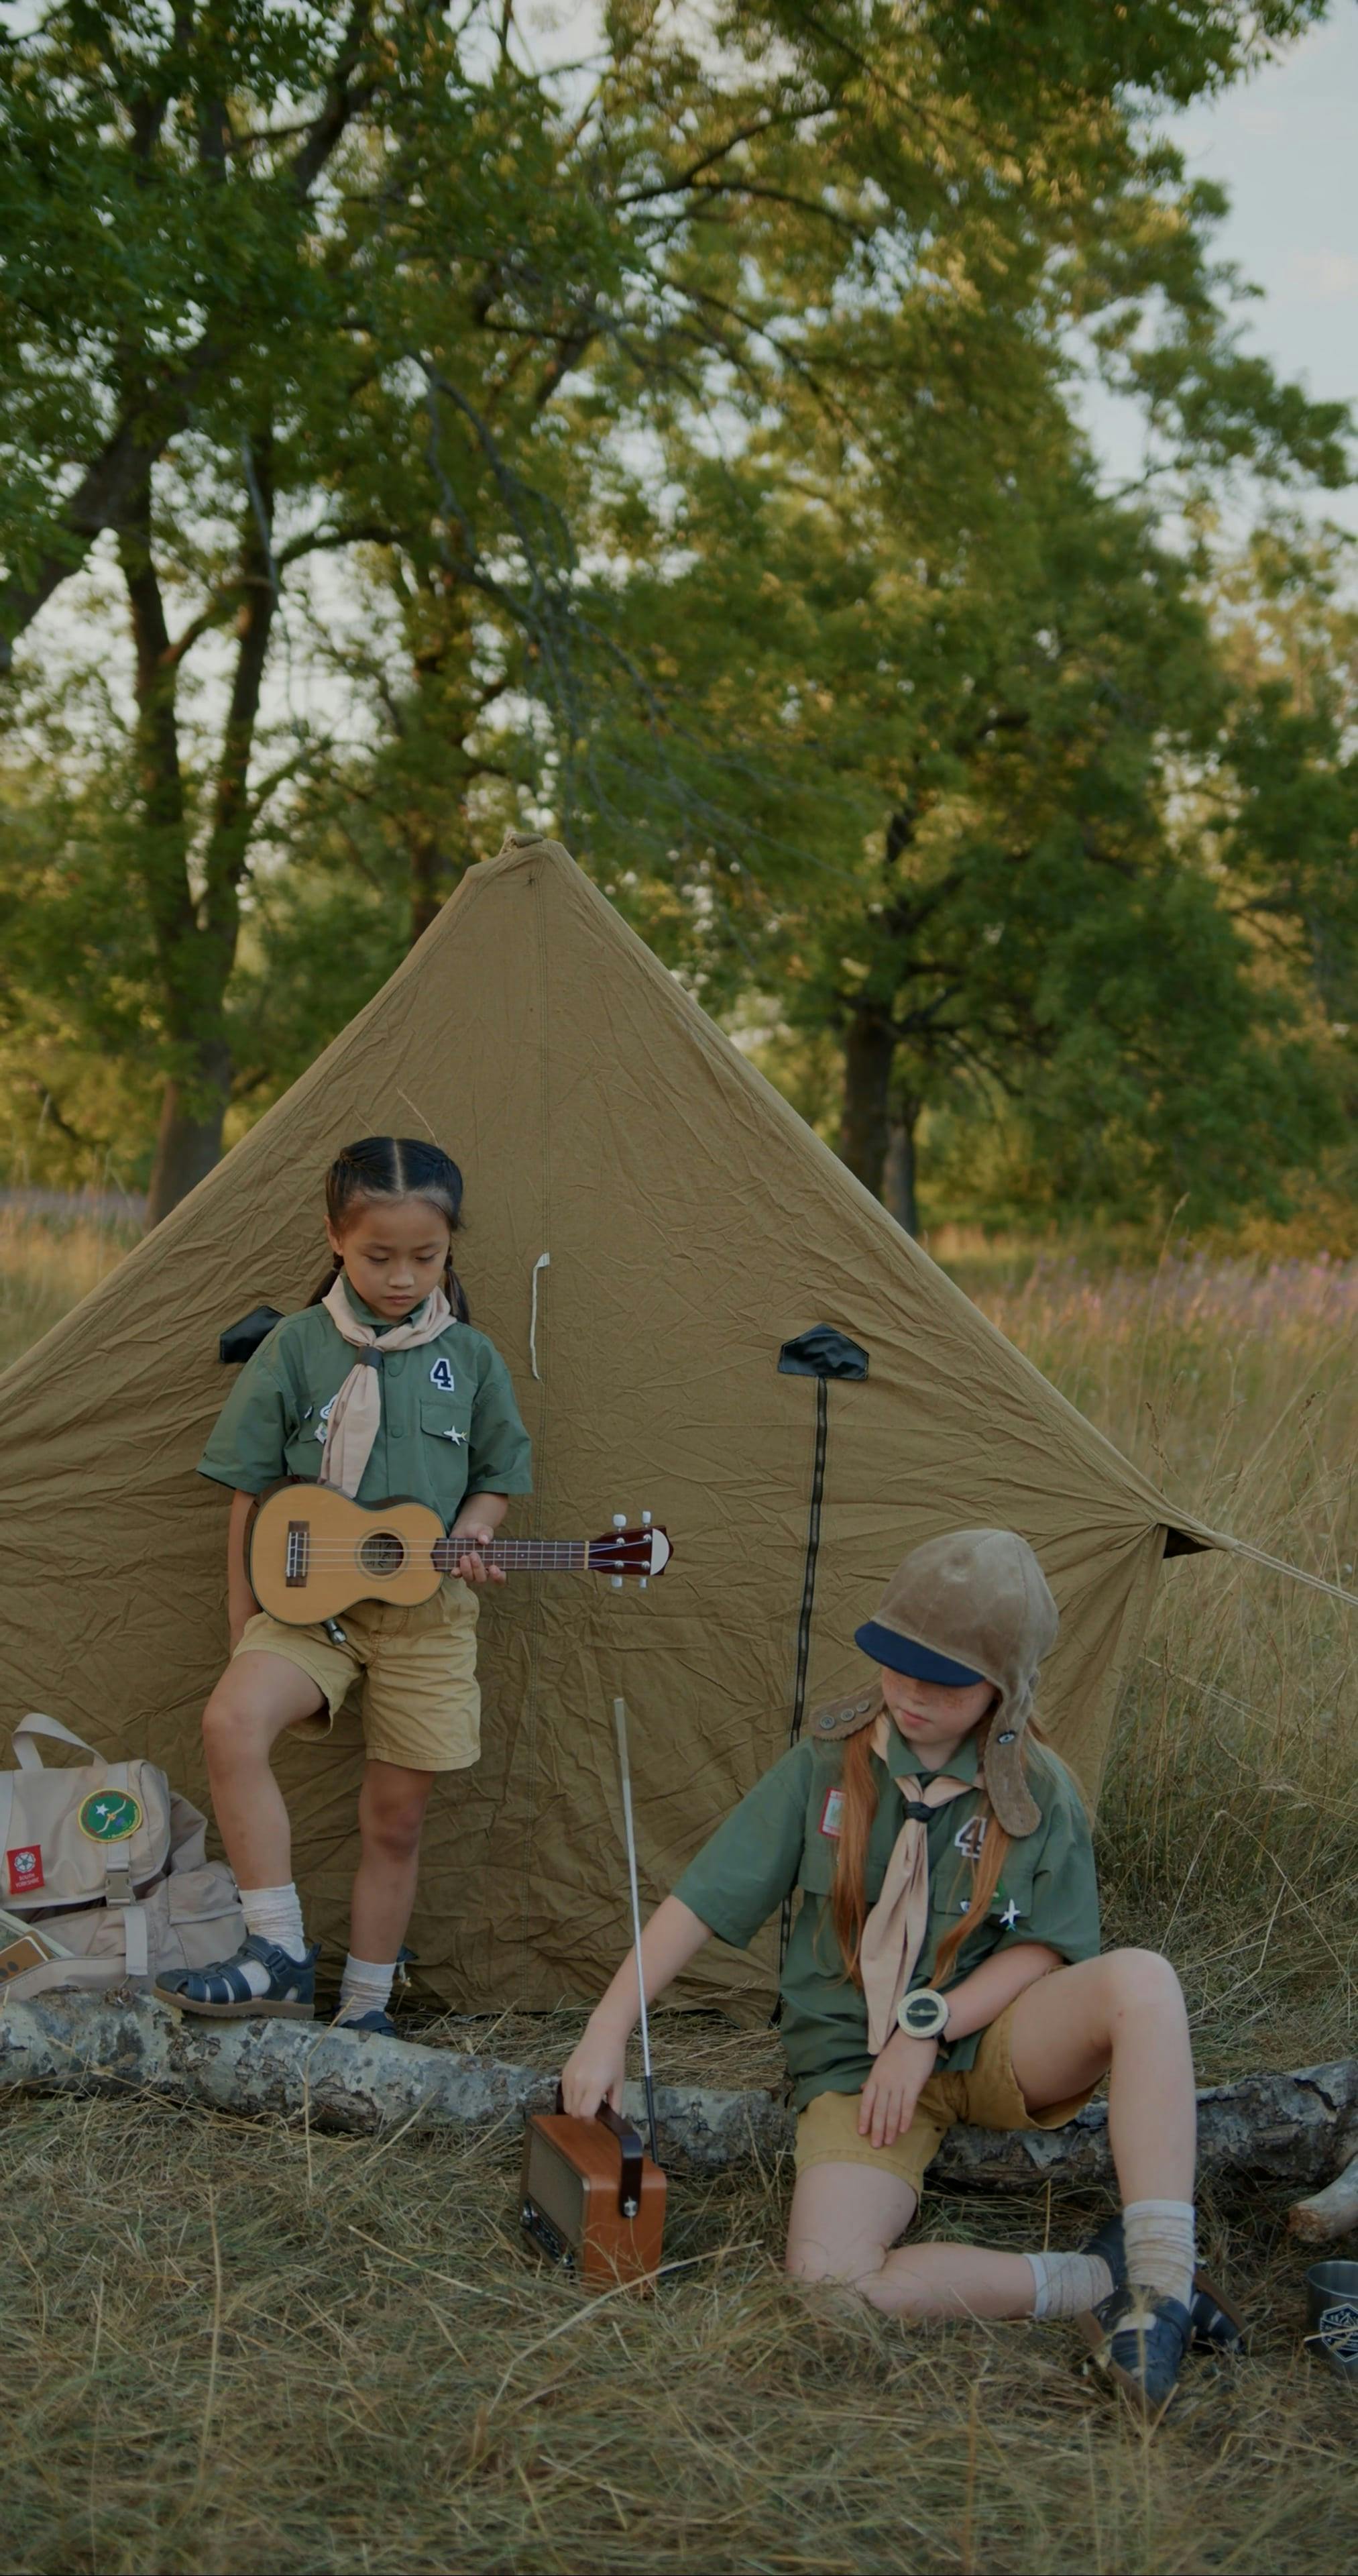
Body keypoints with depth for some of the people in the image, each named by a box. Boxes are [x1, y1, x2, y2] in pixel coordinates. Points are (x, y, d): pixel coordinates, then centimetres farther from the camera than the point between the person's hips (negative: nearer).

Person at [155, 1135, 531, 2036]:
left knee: (396, 1816, 5)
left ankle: (367, 2007, 23)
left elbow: (497, 1477, 14)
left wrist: (471, 1536, -8)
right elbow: (252, 1491, 2)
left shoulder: (470, 1358, 1)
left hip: (428, 1613, 1)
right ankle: (280, 1954, -18)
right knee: (233, 1720, -28)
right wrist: (245, 1623, 3)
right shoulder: (297, 1347, -3)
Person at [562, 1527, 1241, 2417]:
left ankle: (1161, 2285, -29)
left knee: (1140, 1981, -32)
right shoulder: (826, 1765, -3)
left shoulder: (1037, 1792, -3)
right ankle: (1095, 2285, -13)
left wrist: (930, 2027, -16)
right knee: (830, 2281, -29)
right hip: (856, 2065, 0)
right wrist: (606, 2034, -10)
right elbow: (702, 1901, -3)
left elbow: (1046, 1945, -2)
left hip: (990, 2042, 0)